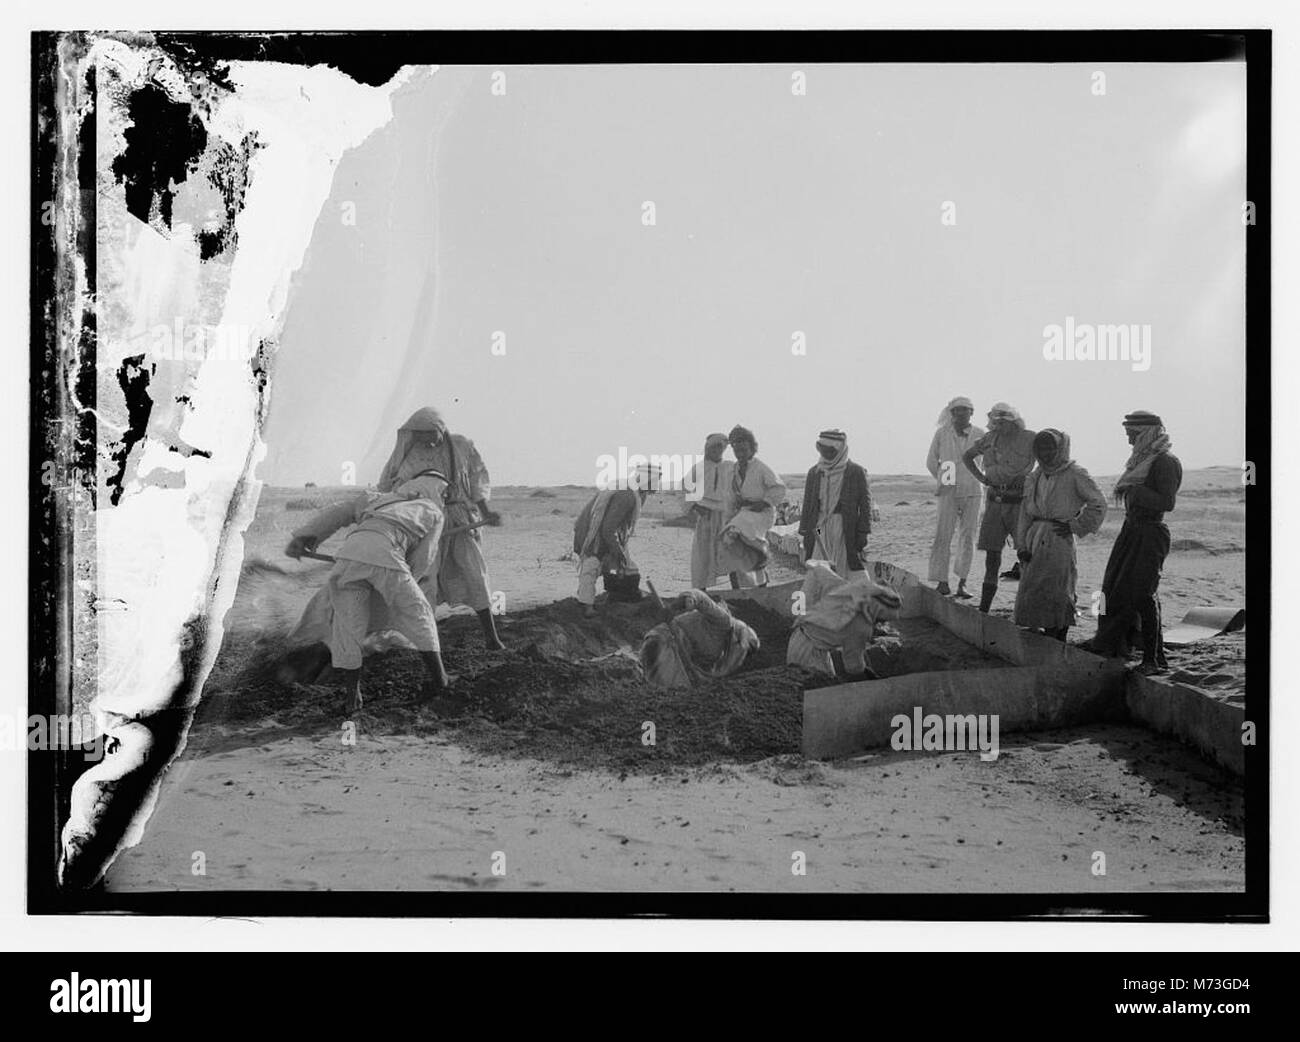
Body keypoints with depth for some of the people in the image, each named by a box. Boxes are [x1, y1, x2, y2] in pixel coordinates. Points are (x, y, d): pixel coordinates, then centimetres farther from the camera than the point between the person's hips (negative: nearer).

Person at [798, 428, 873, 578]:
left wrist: (863, 534, -6)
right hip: (819, 530, 3)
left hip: (845, 530, -3)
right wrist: (804, 532, 11)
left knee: (842, 571, -6)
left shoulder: (856, 472, 1)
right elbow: (807, 505, 16)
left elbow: (865, 505, 0)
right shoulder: (814, 473, 14)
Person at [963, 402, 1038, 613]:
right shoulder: (990, 439, 7)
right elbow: (966, 456, 22)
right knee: (992, 557, 4)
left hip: (1019, 501, -4)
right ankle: (983, 609, 7)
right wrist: (979, 476, 9)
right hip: (995, 501, 4)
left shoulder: (1029, 439, -6)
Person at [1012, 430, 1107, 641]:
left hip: (1060, 540, -6)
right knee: (1036, 594, 3)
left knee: (1057, 594, -5)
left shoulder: (1075, 475, -4)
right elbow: (1026, 513, 14)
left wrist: (1075, 526, -5)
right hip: (1036, 540, 6)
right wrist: (1022, 544, 5)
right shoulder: (1035, 478, 13)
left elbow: (1098, 504, -1)